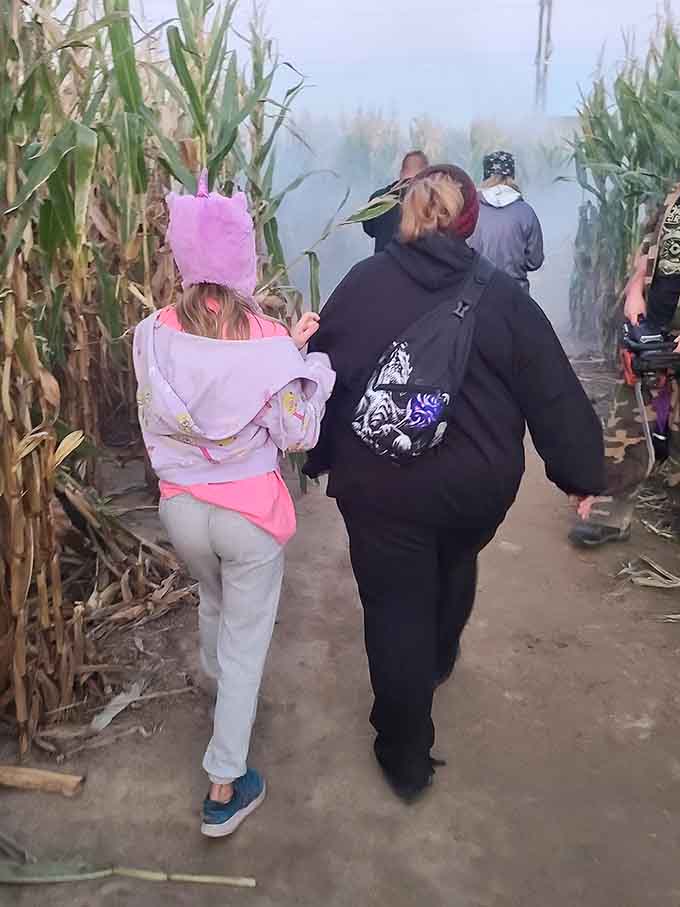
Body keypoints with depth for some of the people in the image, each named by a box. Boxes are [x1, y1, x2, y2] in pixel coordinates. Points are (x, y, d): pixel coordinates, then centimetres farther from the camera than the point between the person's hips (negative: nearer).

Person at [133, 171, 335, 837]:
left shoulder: (155, 335, -11)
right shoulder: (267, 343, -21)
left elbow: (153, 420, 1)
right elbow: (298, 436, -12)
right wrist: (303, 356, -6)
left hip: (180, 504, 4)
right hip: (251, 510, -4)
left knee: (213, 600, 32)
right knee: (247, 636, 12)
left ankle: (217, 683, 61)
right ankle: (225, 787, 21)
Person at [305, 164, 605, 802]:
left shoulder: (361, 285, -6)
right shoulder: (501, 295, -6)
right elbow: (554, 394, -5)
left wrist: (318, 457, 13)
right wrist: (580, 472, 6)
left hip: (381, 486, -2)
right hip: (480, 484, 2)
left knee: (397, 610, 9)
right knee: (455, 565, 31)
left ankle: (406, 756, 21)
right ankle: (438, 662, 56)